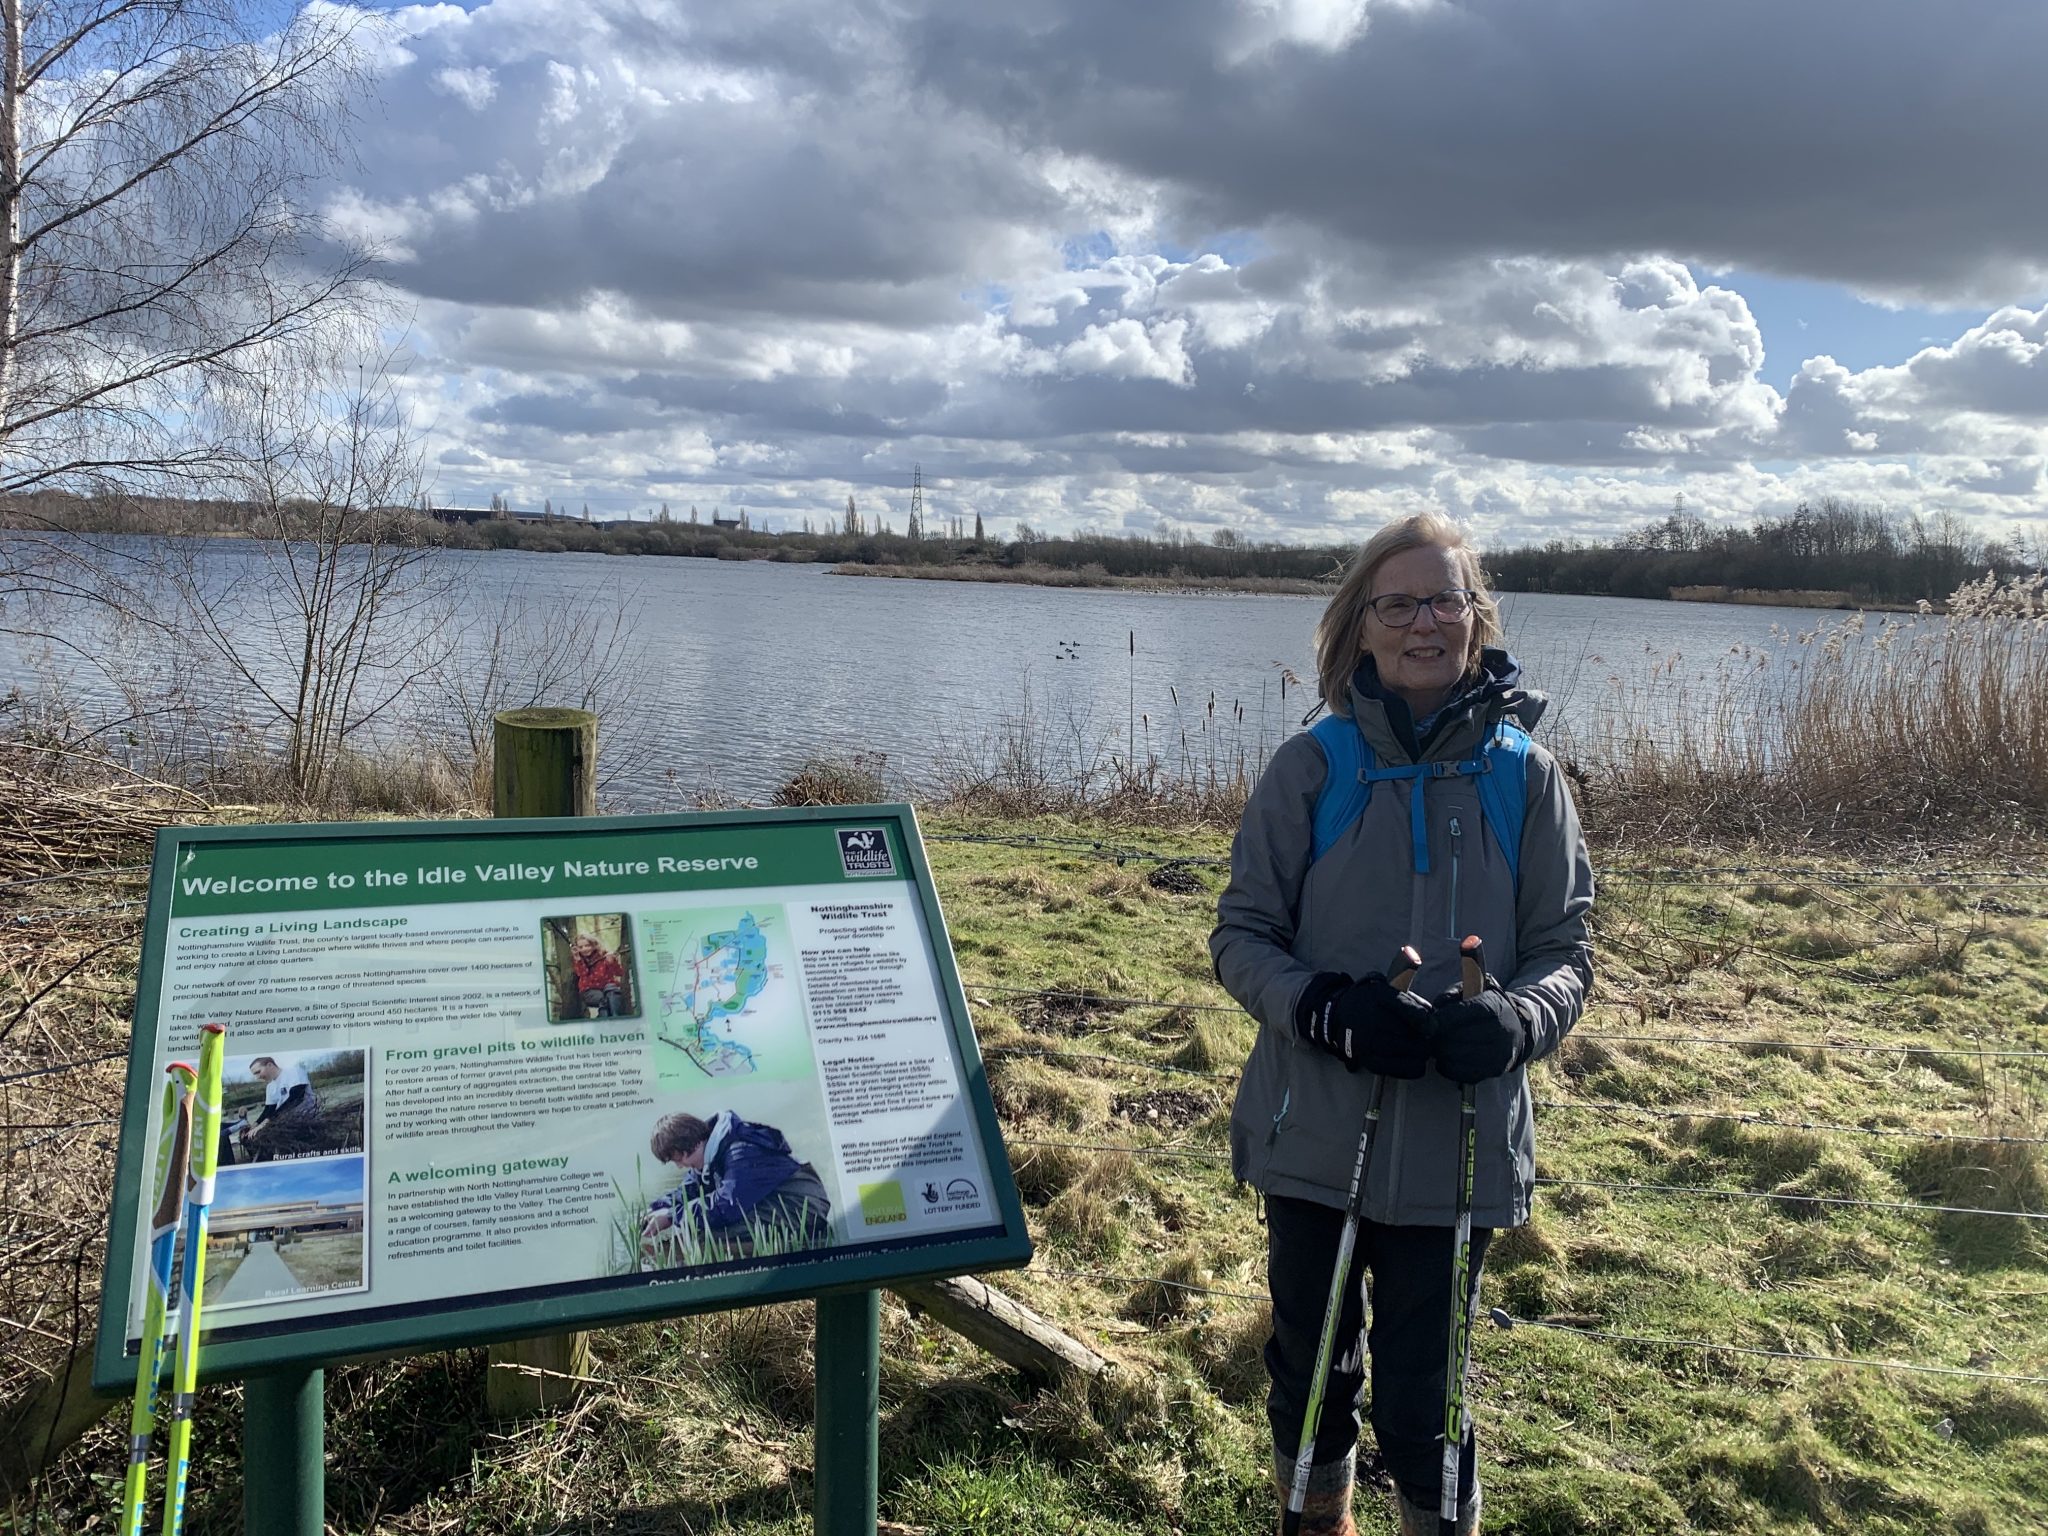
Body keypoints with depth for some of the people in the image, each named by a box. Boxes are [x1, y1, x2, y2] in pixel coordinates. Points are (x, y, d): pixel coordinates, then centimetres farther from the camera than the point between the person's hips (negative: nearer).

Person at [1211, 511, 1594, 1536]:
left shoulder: (1525, 778, -2)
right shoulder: (1310, 768, -4)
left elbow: (1565, 951, 3)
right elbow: (1239, 935, -2)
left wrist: (1515, 1019, -19)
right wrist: (1328, 1008, -20)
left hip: (1457, 1145, 0)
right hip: (1313, 1134, 1)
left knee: (1423, 1395, 8)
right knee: (1310, 1371, 16)